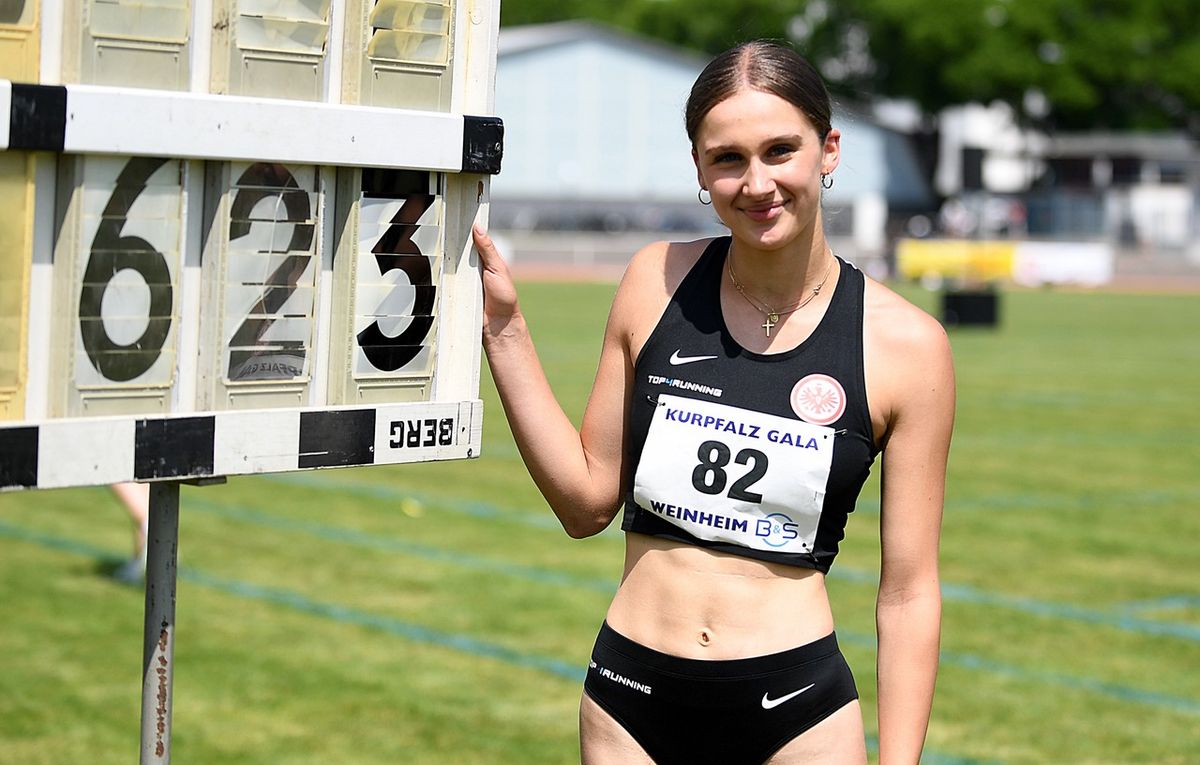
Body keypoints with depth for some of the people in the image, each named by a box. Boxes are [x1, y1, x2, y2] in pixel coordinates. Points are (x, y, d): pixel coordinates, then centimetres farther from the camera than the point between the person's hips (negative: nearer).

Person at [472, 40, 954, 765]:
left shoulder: (906, 344, -7)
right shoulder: (657, 283, 0)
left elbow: (909, 592, -4)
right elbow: (588, 501, 5)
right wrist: (504, 330, -1)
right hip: (631, 704, 2)